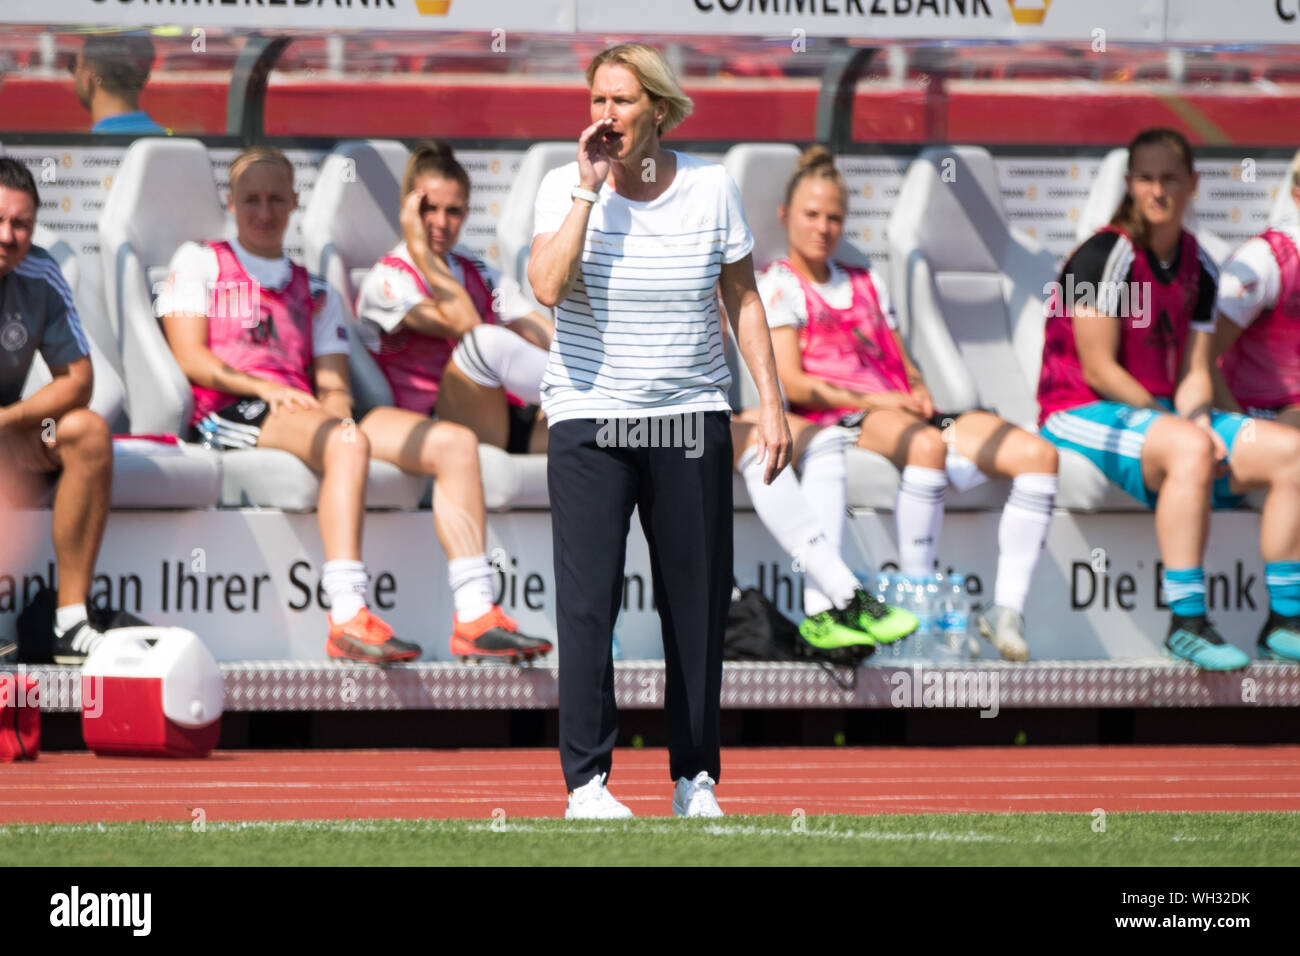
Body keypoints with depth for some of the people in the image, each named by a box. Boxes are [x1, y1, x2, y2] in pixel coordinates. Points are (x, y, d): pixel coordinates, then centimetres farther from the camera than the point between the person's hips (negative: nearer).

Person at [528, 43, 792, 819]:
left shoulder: (712, 188, 0)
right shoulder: (566, 187, -4)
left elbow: (744, 300, 8)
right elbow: (548, 287, -20)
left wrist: (772, 403, 2)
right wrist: (590, 191, -19)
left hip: (691, 421, 2)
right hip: (589, 420, -2)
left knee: (699, 604, 3)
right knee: (588, 602, -10)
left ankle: (696, 778, 12)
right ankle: (587, 779, -7)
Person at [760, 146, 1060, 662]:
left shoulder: (866, 284, 29)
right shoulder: (780, 285, 8)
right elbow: (794, 385, -4)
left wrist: (921, 397, 0)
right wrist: (881, 401, -10)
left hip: (902, 412, 7)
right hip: (839, 423, -7)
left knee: (1036, 453, -17)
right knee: (927, 445, -42)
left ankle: (1008, 607, -24)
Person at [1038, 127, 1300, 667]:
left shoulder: (1198, 269, 10)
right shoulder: (1106, 256, -12)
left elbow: (1194, 375, 7)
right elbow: (1098, 369, -15)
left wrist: (1199, 428, -15)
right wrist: (1180, 427, -15)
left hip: (1161, 414, 8)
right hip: (1081, 415, -8)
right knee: (1189, 449, -38)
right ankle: (1187, 624, -39)